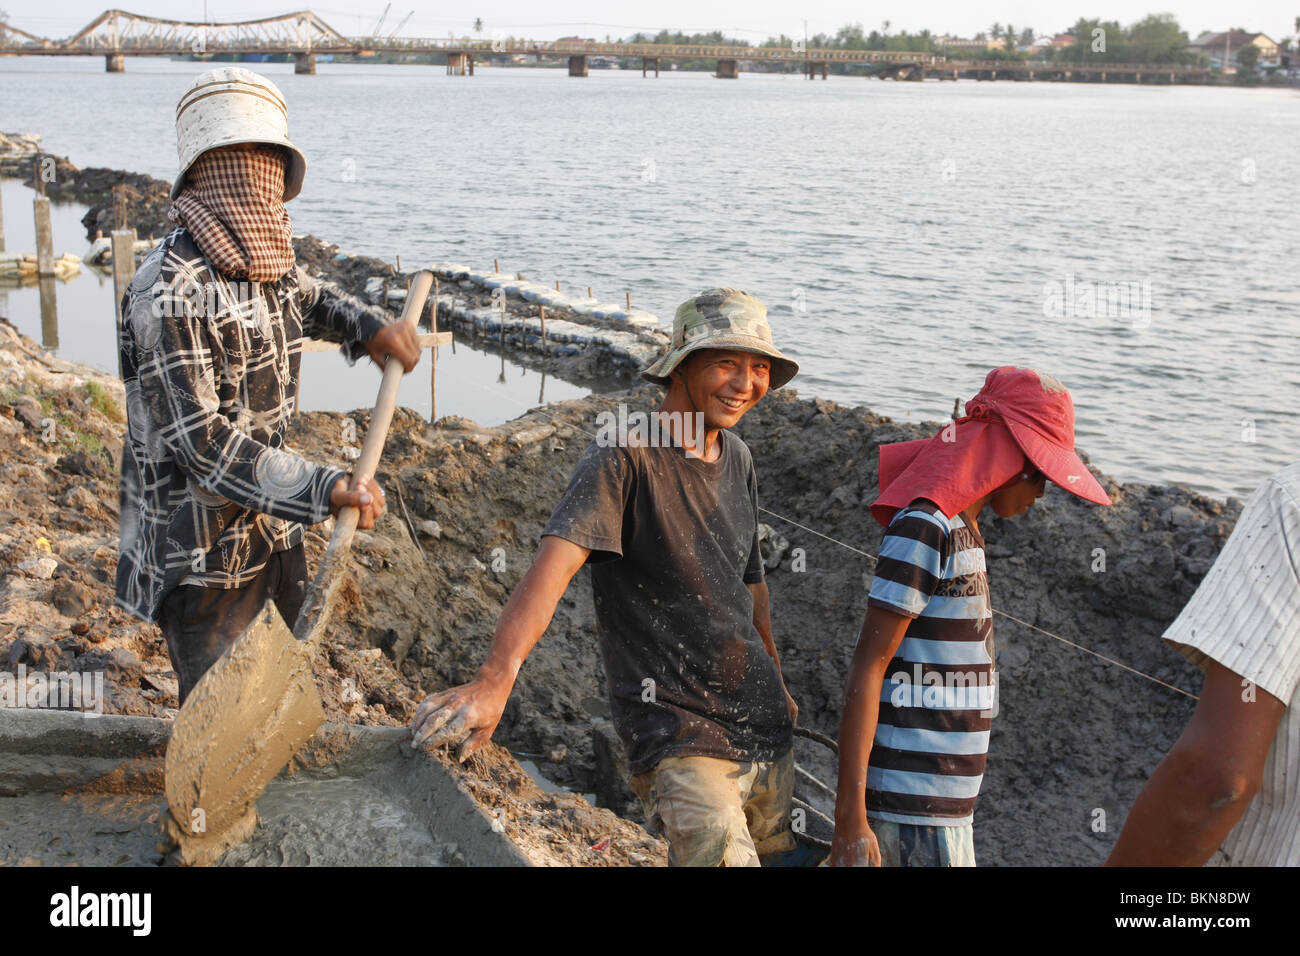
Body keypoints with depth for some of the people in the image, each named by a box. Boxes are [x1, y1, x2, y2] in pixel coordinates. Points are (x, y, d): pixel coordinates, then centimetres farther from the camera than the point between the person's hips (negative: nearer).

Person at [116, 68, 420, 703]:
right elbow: (201, 440, -29)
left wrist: (371, 327, 6)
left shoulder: (265, 264, 2)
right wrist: (323, 489, -33)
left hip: (273, 526, 9)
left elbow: (308, 299, 26)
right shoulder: (170, 291, -26)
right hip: (203, 553, -9)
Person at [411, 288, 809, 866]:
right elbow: (556, 559, -30)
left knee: (776, 853, 18)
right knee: (723, 854, -21)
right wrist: (495, 679, -43)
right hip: (677, 728, -8)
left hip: (764, 727, 8)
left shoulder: (737, 459, 9)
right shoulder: (624, 455, -16)